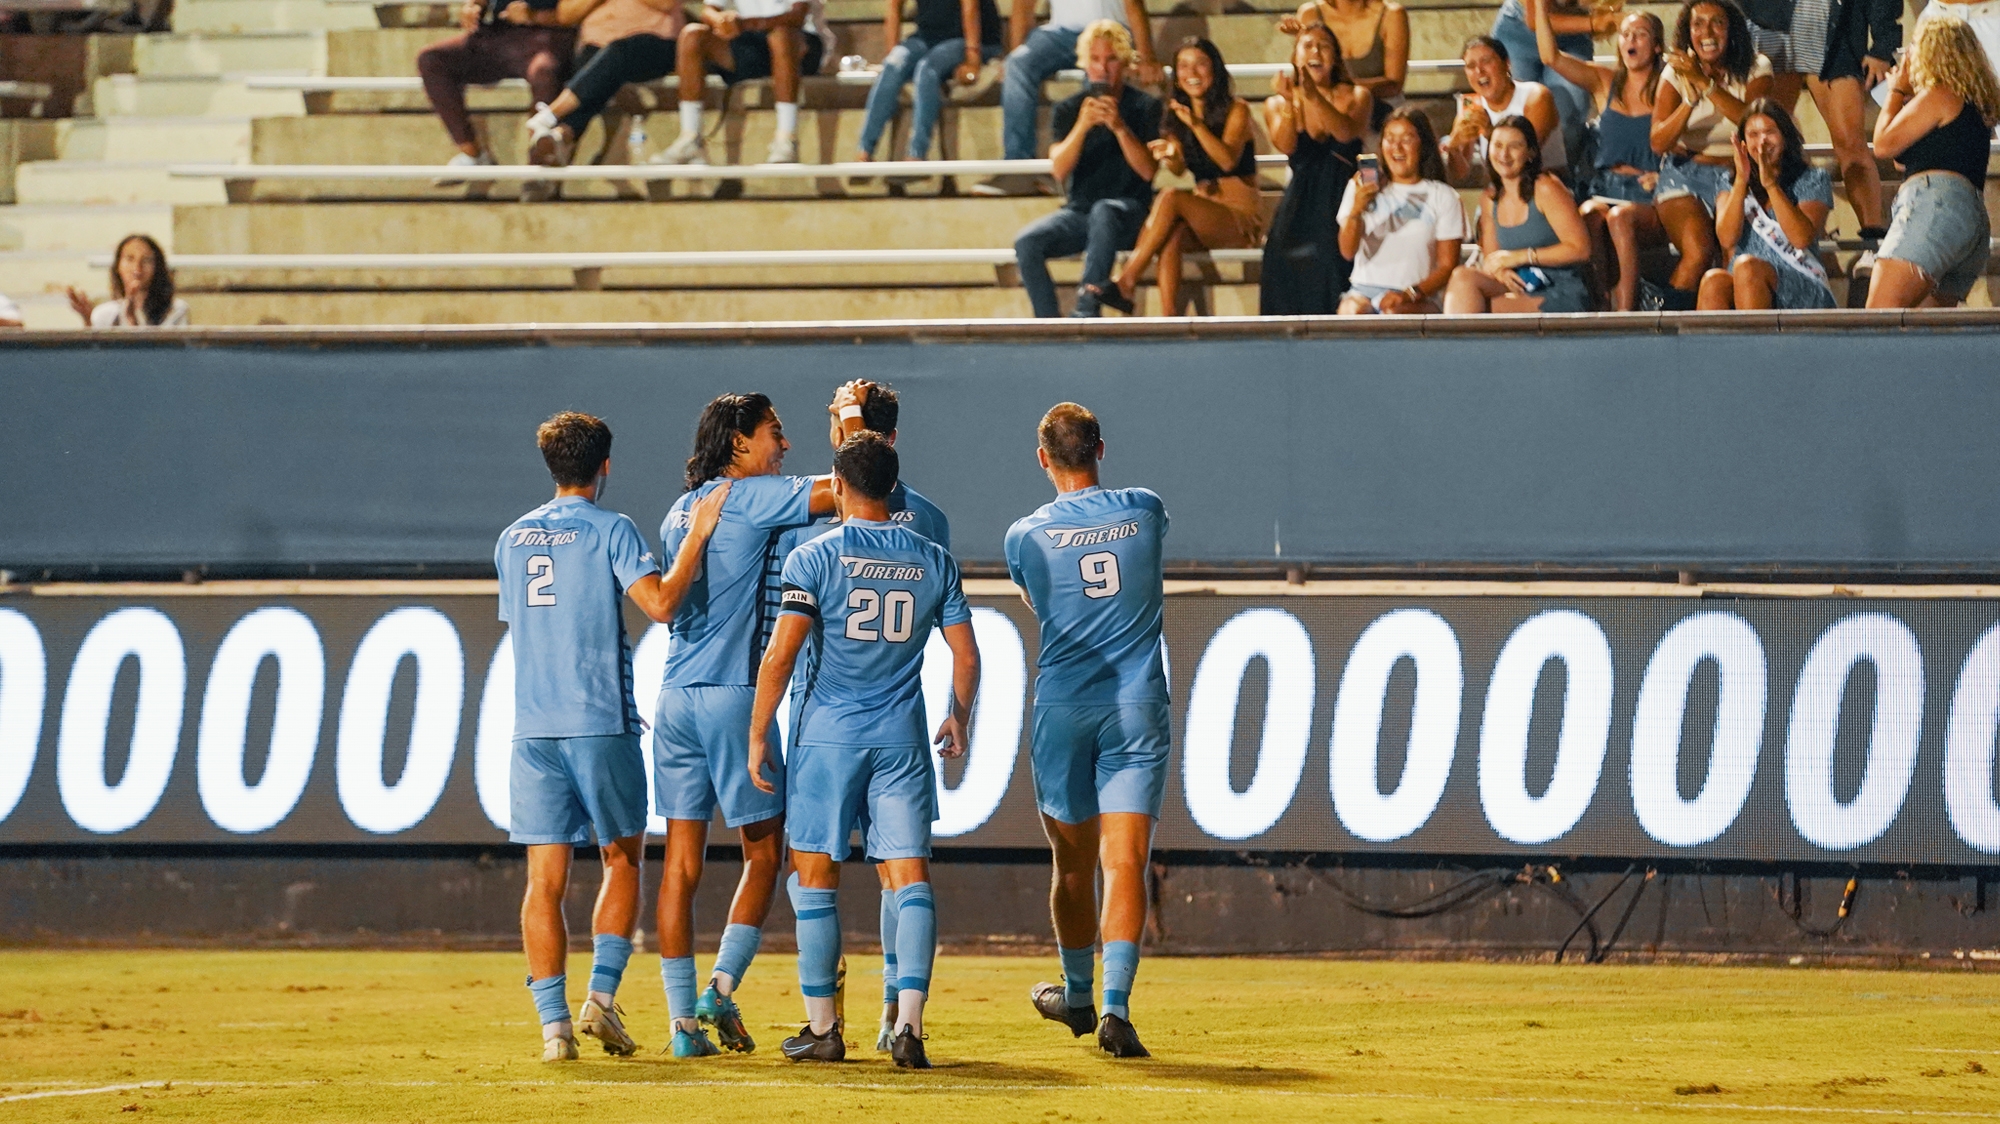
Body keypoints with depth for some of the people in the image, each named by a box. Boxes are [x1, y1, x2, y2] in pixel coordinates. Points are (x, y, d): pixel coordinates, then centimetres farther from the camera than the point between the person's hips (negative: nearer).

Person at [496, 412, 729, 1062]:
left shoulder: (513, 540, 12)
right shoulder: (610, 531, -3)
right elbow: (660, 602, -16)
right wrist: (698, 536, -6)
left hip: (533, 727, 3)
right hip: (603, 723, -3)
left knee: (545, 879, 2)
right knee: (623, 861, 12)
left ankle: (554, 1023, -5)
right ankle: (601, 996, -2)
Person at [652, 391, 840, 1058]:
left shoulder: (680, 513, 17)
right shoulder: (749, 498, -5)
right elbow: (841, 492, -14)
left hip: (674, 700, 6)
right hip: (734, 696, -6)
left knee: (682, 863, 4)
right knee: (764, 853, 5)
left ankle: (685, 1020, 1)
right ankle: (721, 990, -7)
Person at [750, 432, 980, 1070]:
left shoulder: (815, 558, -6)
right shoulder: (933, 562, 5)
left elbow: (780, 655, -11)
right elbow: (966, 657, 7)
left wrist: (758, 735, -4)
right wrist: (959, 722, 24)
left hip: (829, 735, -2)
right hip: (903, 740, 2)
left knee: (815, 877, 8)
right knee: (910, 877, 0)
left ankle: (821, 1029, 11)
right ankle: (909, 1025, -13)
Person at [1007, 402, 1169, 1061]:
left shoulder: (1026, 536, -3)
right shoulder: (1146, 511, 1)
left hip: (1062, 709, 0)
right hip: (1138, 709, 0)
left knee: (1074, 863, 15)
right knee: (1125, 861, -7)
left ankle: (1078, 995, 32)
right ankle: (1115, 1006, -21)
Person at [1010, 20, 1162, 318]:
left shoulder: (1145, 108, 4)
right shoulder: (1068, 111, 10)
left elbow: (1148, 170, -8)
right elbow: (1060, 170, -4)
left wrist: (1119, 126, -21)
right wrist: (1082, 126, -19)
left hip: (1129, 212, -3)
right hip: (1079, 211, 3)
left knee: (1104, 212, -39)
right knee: (1026, 242, -25)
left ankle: (1088, 301, -41)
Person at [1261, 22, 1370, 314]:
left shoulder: (1356, 96, 8)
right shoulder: (1277, 104, 10)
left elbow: (1347, 132, -13)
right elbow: (1286, 146, -8)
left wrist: (1314, 96, -28)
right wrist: (1289, 103, -25)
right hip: (1300, 204, 1)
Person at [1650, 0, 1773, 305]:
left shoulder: (1755, 69, 2)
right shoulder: (1677, 73, 3)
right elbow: (1658, 142, -5)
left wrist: (1706, 84, -23)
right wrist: (1691, 99, -19)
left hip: (1734, 174, 0)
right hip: (1685, 174, 0)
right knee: (1698, 252, -29)